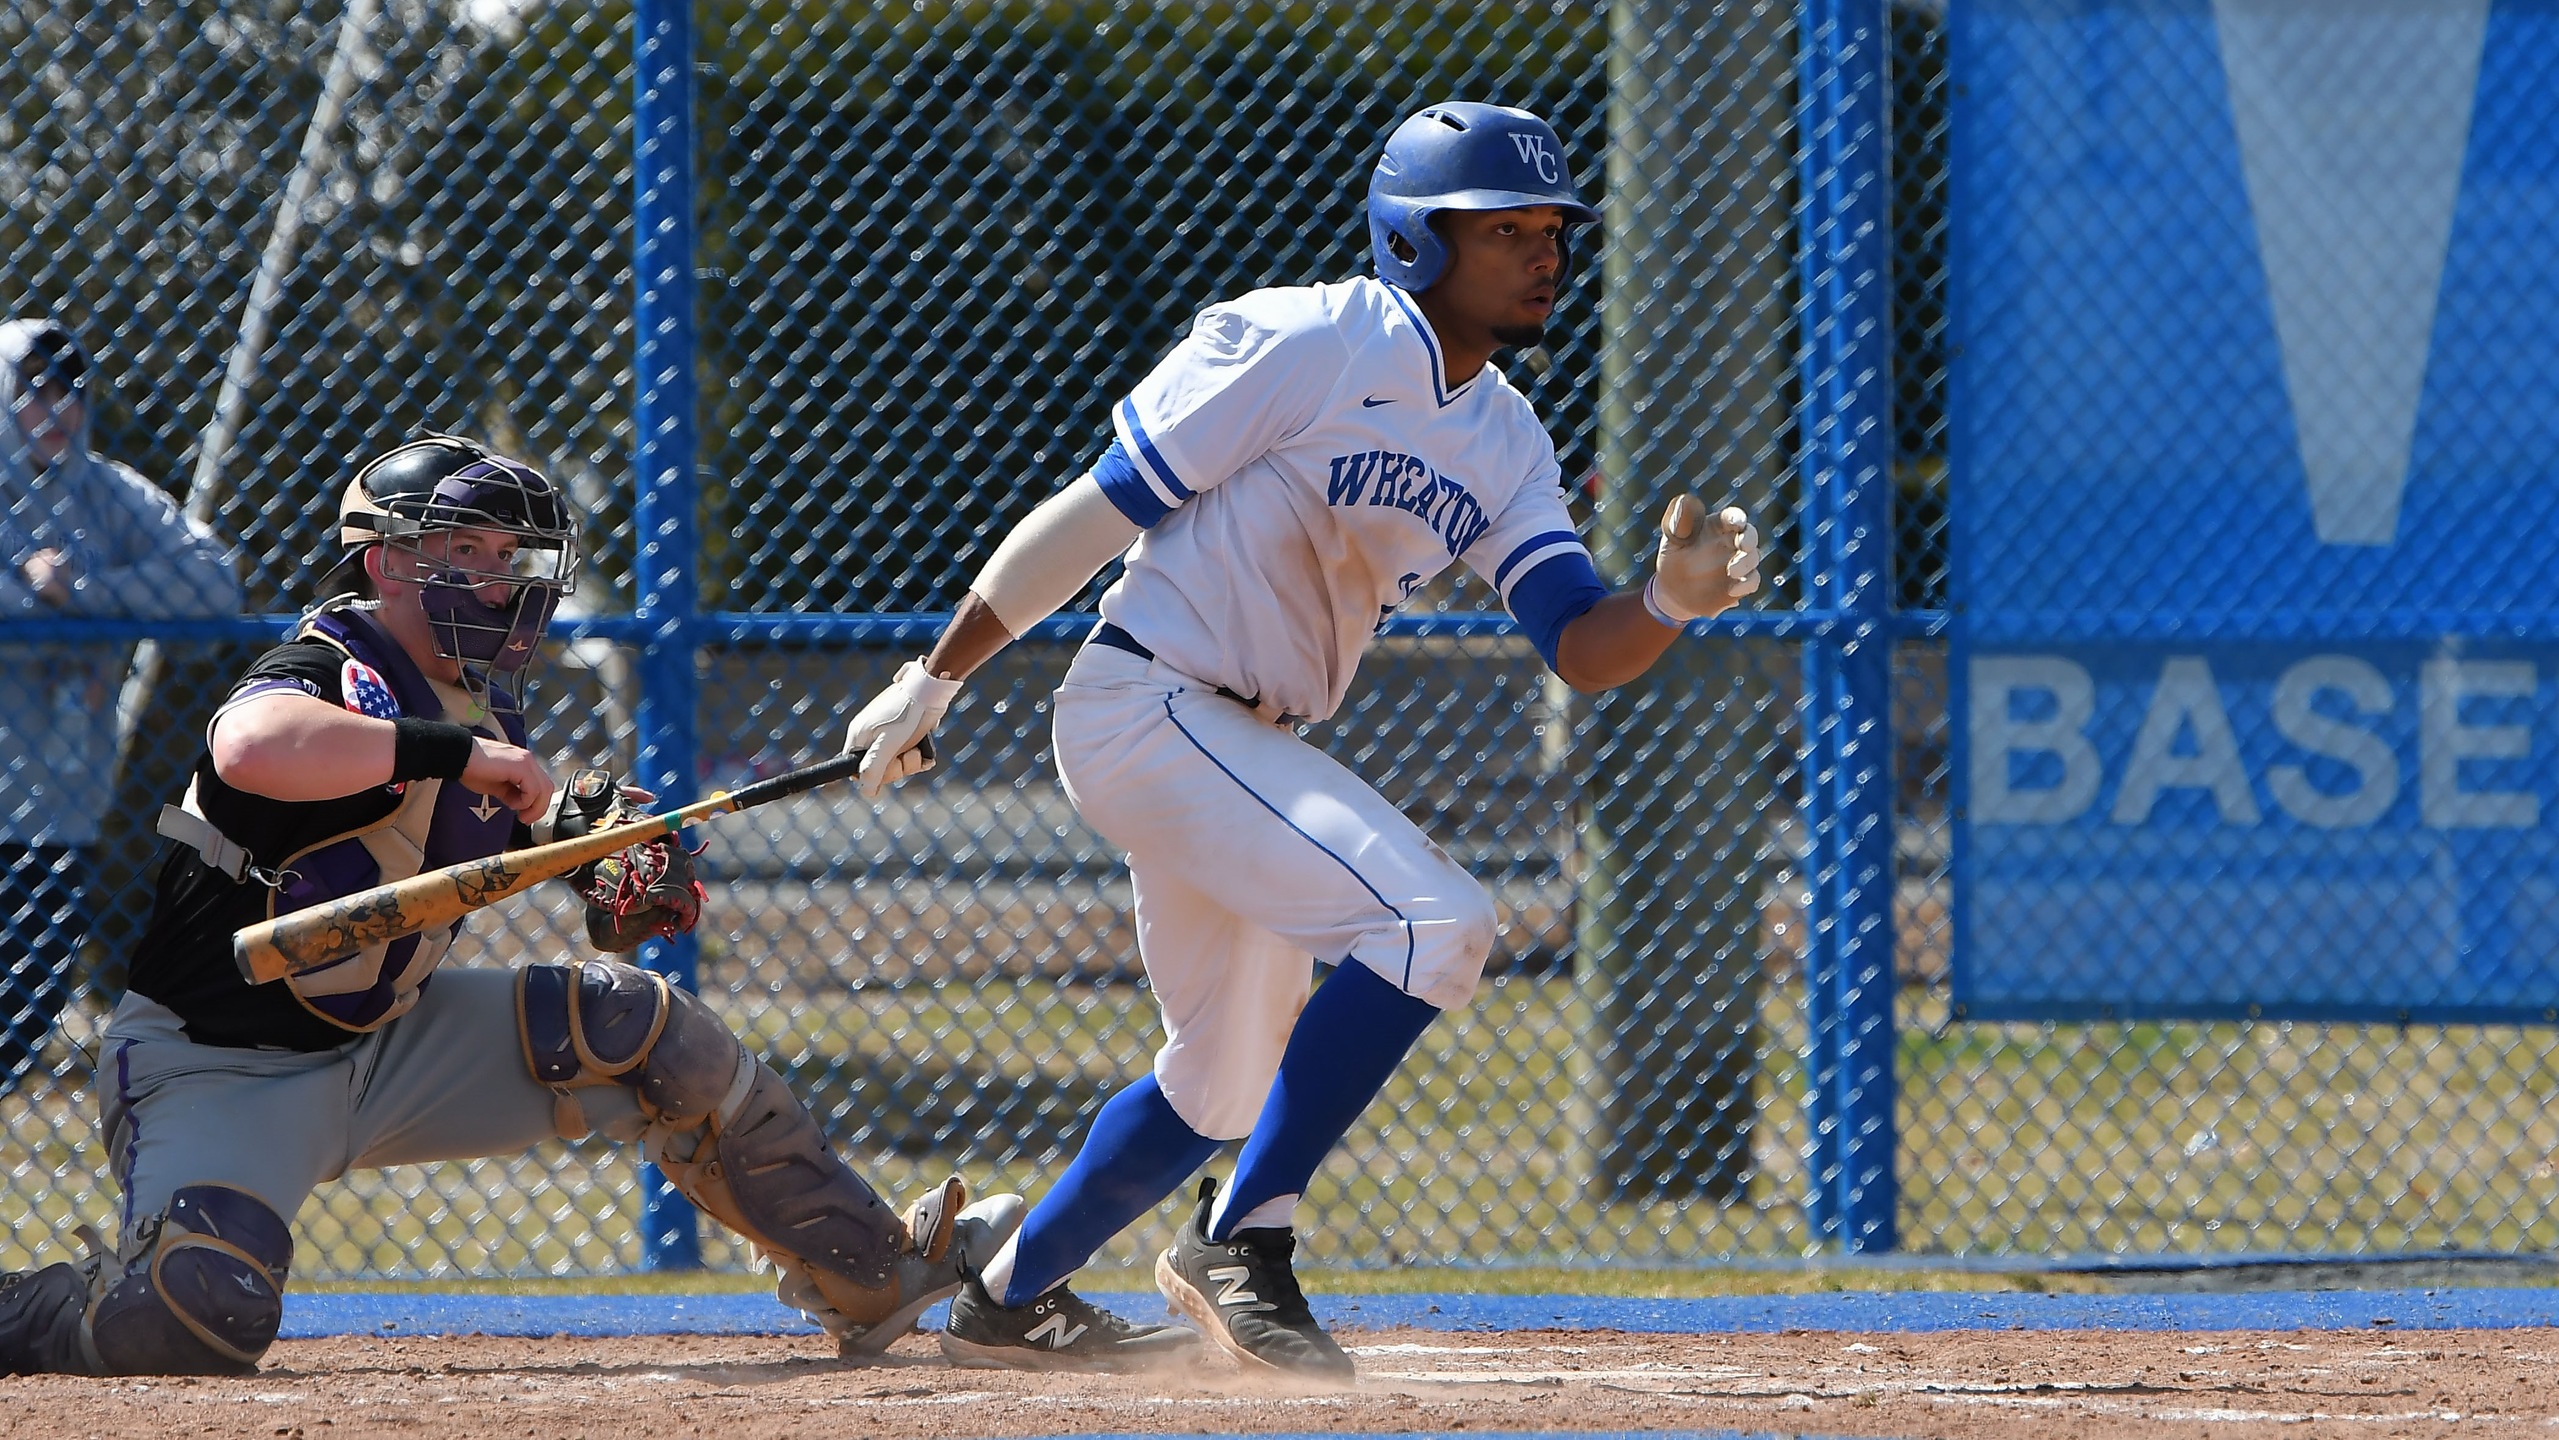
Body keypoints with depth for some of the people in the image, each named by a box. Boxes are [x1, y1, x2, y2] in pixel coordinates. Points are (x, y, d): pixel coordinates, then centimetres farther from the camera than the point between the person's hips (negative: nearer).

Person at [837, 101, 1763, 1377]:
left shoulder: (1502, 444, 8)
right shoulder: (1300, 346, -15)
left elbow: (1579, 648, 0)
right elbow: (1098, 508, -12)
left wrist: (1670, 604, -23)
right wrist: (934, 682, -9)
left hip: (1251, 744, 9)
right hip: (1144, 707, -9)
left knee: (1225, 1084, 20)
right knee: (1434, 922, -22)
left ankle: (1009, 1300, 36)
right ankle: (1241, 1242, -17)